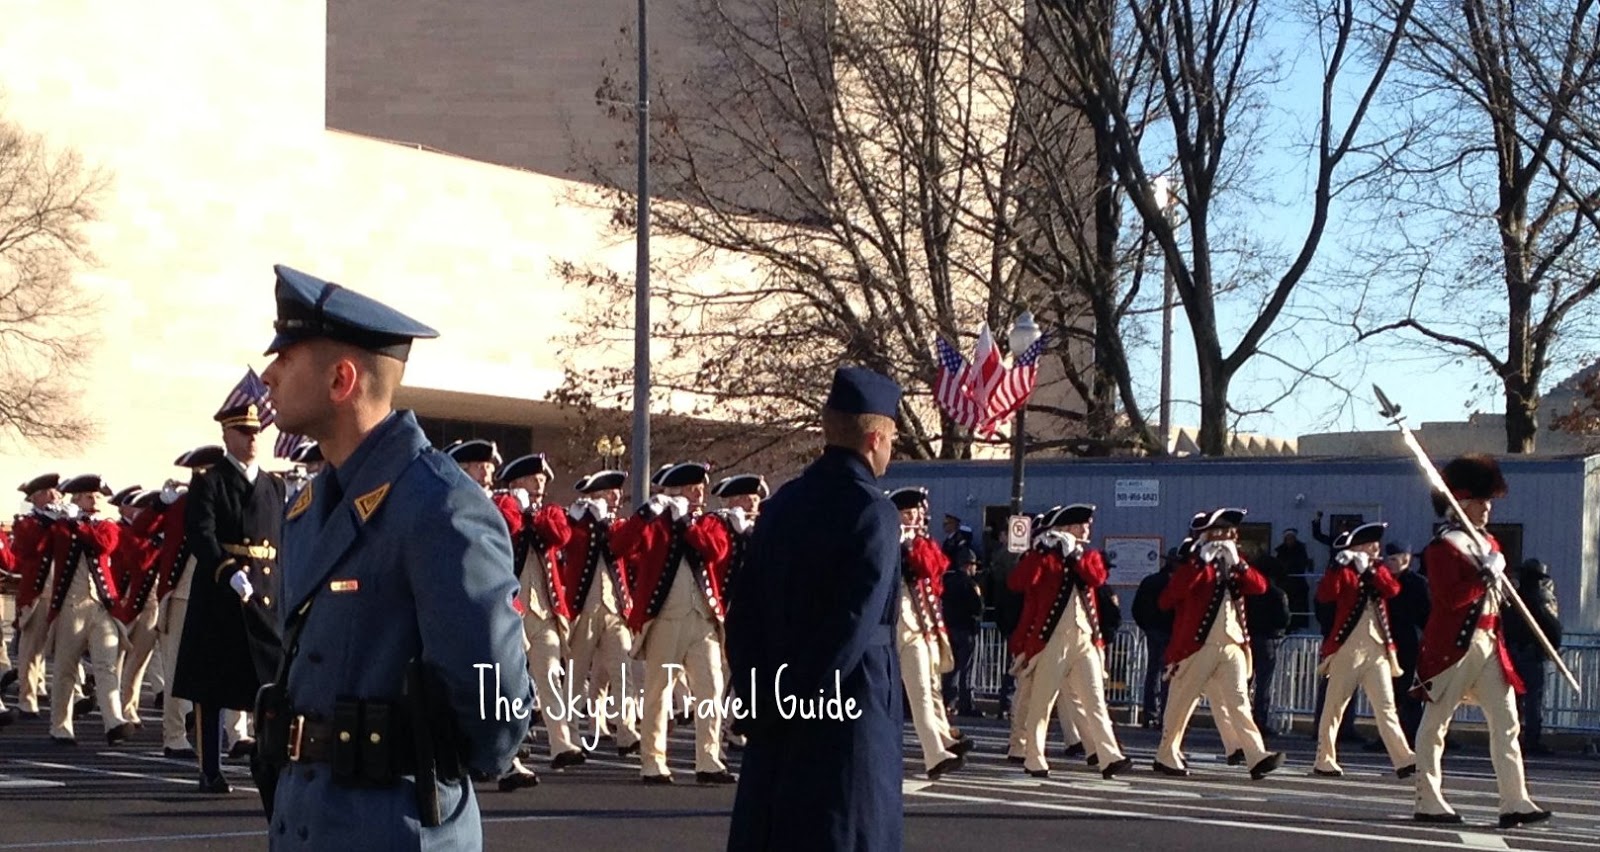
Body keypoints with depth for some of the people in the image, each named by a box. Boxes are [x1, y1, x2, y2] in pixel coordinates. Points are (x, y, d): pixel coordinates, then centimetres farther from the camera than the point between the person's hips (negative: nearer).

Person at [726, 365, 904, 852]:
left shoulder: (783, 504, 9)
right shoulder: (872, 511, -12)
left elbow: (744, 615, 8)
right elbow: (855, 624, -19)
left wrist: (756, 698, 7)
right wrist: (793, 701, -13)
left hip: (776, 718, 7)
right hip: (848, 711, -7)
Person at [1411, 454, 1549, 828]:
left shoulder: (1488, 543, 16)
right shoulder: (1443, 546, -10)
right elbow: (1448, 597, -22)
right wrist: (1488, 575, -18)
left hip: (1489, 645, 8)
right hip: (1453, 647, -8)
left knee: (1506, 723, 0)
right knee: (1436, 723, 1)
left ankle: (1515, 802, -2)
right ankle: (1429, 802, 7)